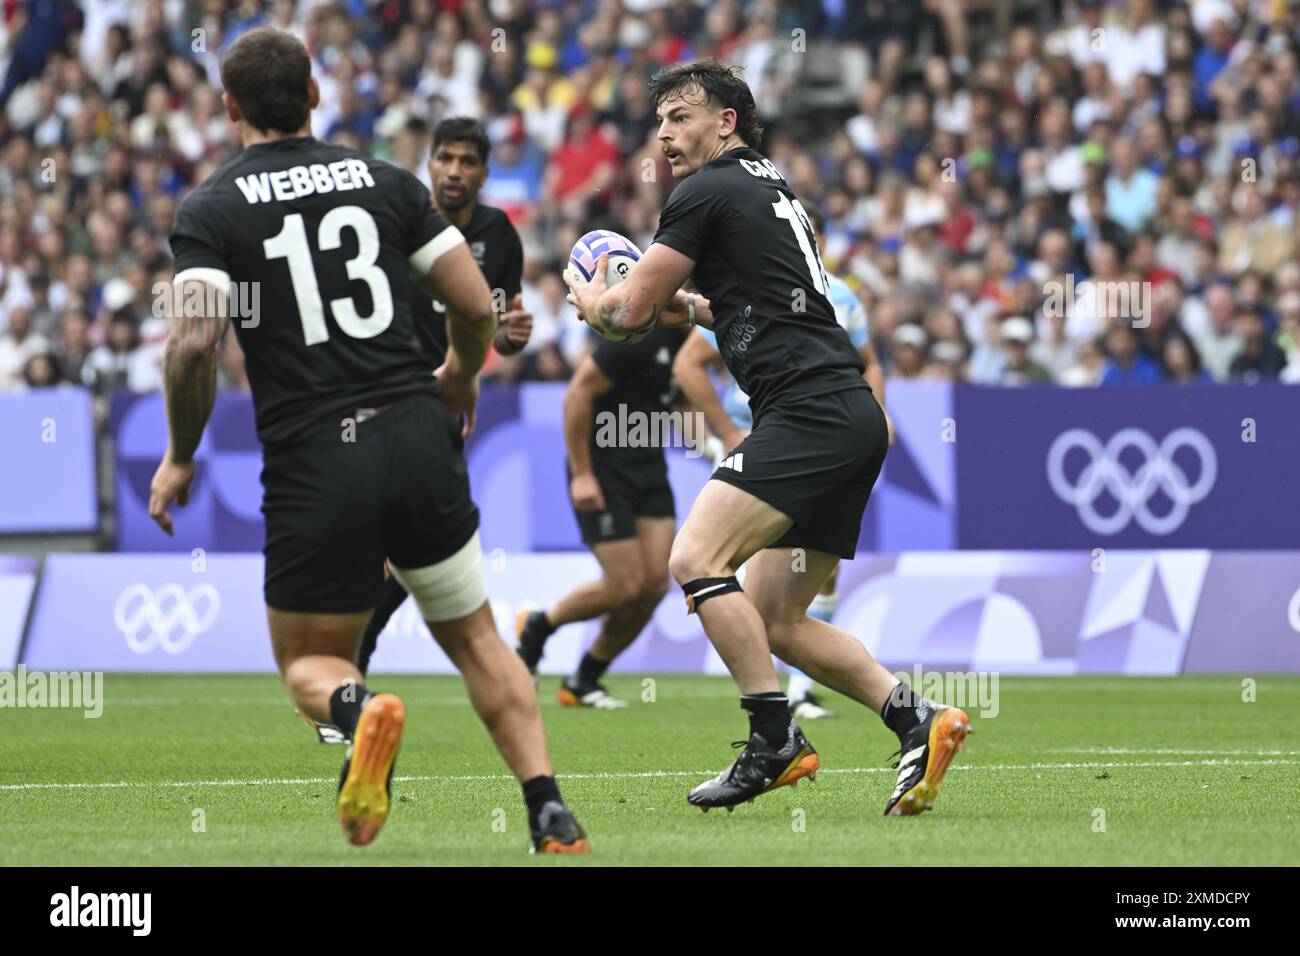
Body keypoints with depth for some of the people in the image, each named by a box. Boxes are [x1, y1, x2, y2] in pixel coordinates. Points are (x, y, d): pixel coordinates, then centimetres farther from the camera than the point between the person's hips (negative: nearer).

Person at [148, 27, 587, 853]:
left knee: (308, 662, 16)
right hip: (416, 437, 3)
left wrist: (180, 459, 2)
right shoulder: (387, 181, 8)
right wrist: (460, 377, 28)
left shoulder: (210, 210, -1)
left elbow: (195, 341, -14)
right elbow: (478, 305, 6)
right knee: (475, 638, 20)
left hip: (311, 466, -3)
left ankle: (359, 709, -20)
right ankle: (553, 816, 2)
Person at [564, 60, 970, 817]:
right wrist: (689, 307, 34)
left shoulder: (708, 192, -3)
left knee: (697, 559, -18)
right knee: (776, 624, 9)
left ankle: (777, 740, -19)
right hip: (856, 415, 10)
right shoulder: (773, 188, 26)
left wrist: (589, 298, 20)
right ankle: (916, 720, 1)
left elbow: (630, 312, -1)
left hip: (810, 411, -10)